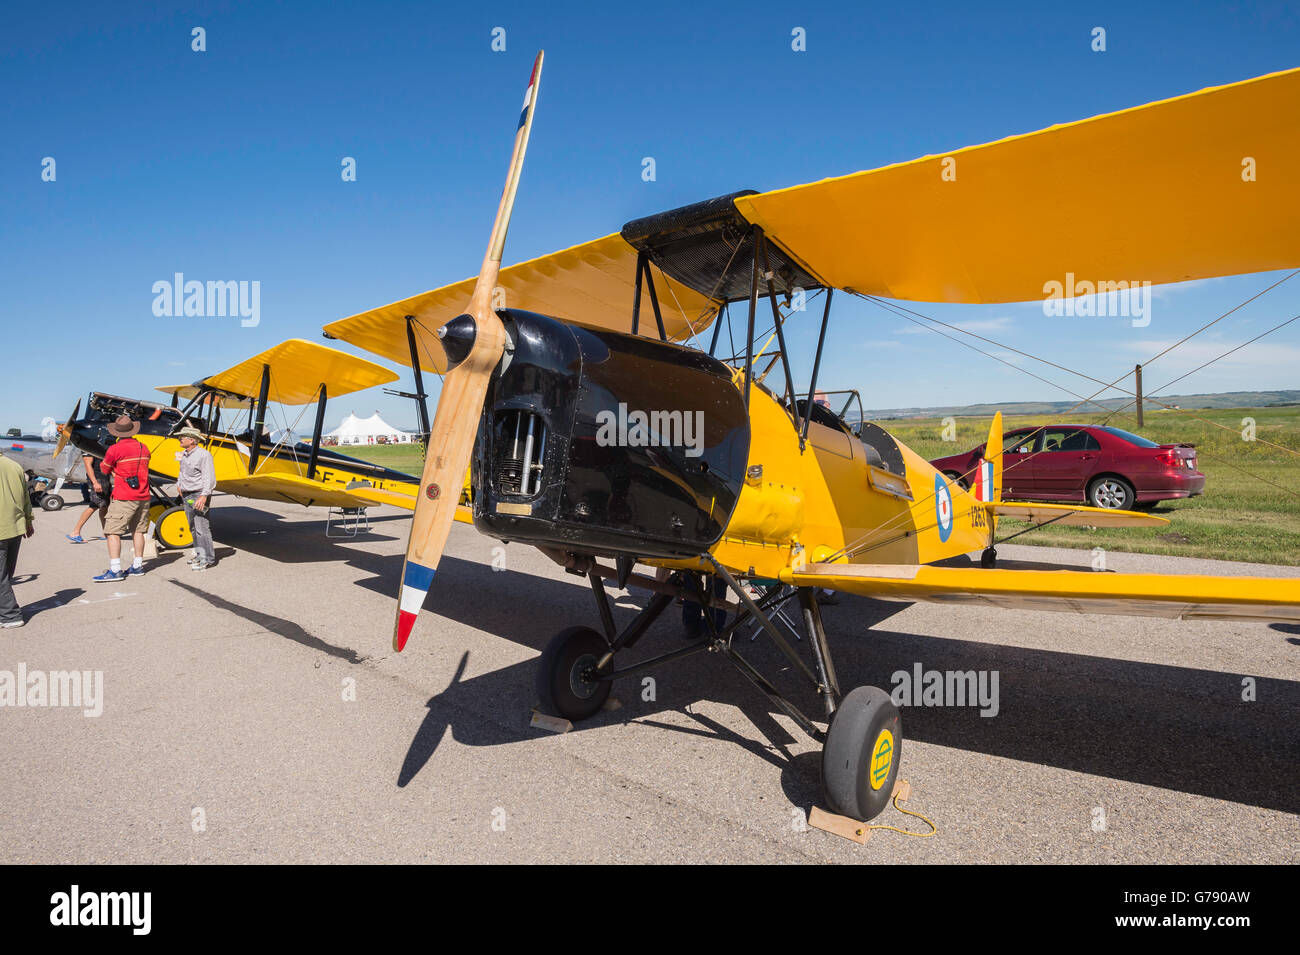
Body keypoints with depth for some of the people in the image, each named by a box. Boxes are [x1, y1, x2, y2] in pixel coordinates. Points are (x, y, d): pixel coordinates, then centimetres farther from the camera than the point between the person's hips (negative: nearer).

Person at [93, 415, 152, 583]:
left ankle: (115, 570, -10)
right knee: (138, 531, 13)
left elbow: (105, 469, 3)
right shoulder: (143, 447, 8)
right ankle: (138, 566, 17)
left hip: (123, 499, -6)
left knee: (112, 532, -4)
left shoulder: (115, 449, -10)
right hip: (143, 497, 6)